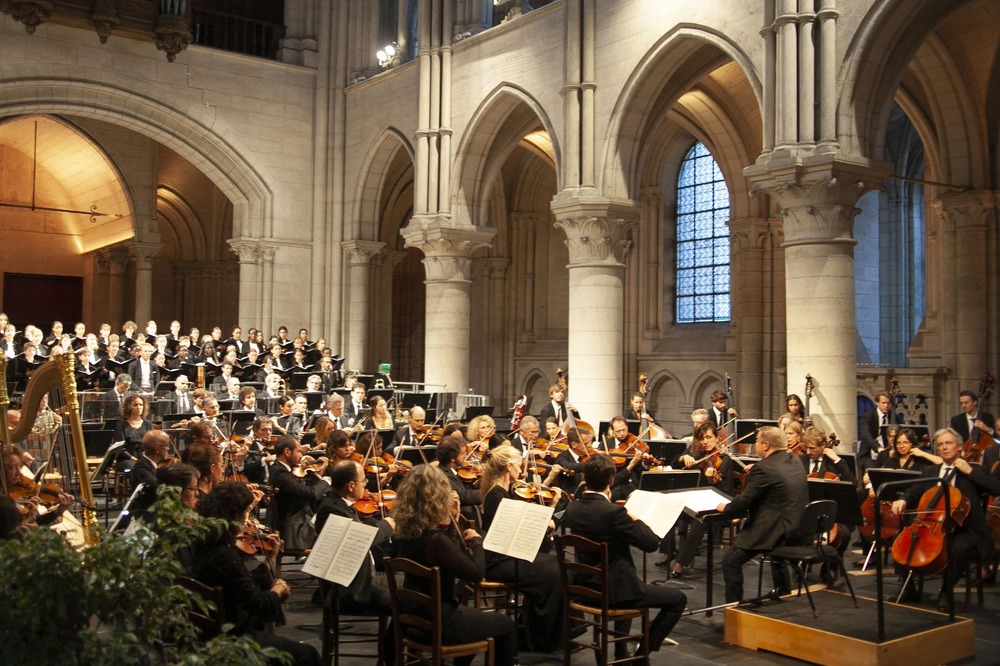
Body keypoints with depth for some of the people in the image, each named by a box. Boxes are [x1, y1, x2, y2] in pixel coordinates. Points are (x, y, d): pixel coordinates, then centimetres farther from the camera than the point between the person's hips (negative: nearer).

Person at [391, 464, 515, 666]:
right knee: (505, 624, 14)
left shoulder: (404, 531, -4)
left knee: (478, 615, 33)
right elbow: (476, 573, -24)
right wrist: (476, 540, -9)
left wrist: (449, 522, 0)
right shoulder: (436, 539, -30)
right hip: (439, 621, -8)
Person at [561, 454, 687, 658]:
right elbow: (651, 543, -20)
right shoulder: (613, 511, -25)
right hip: (614, 591, -7)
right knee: (678, 599, 8)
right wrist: (636, 520, -4)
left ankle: (621, 653, 39)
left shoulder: (571, 509, -3)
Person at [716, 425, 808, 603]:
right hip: (799, 529, 9)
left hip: (776, 531, -9)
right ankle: (783, 592, 49)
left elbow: (743, 503, -17)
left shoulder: (763, 468, -16)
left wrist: (725, 508, 3)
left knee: (730, 560, -3)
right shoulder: (795, 461, 9)